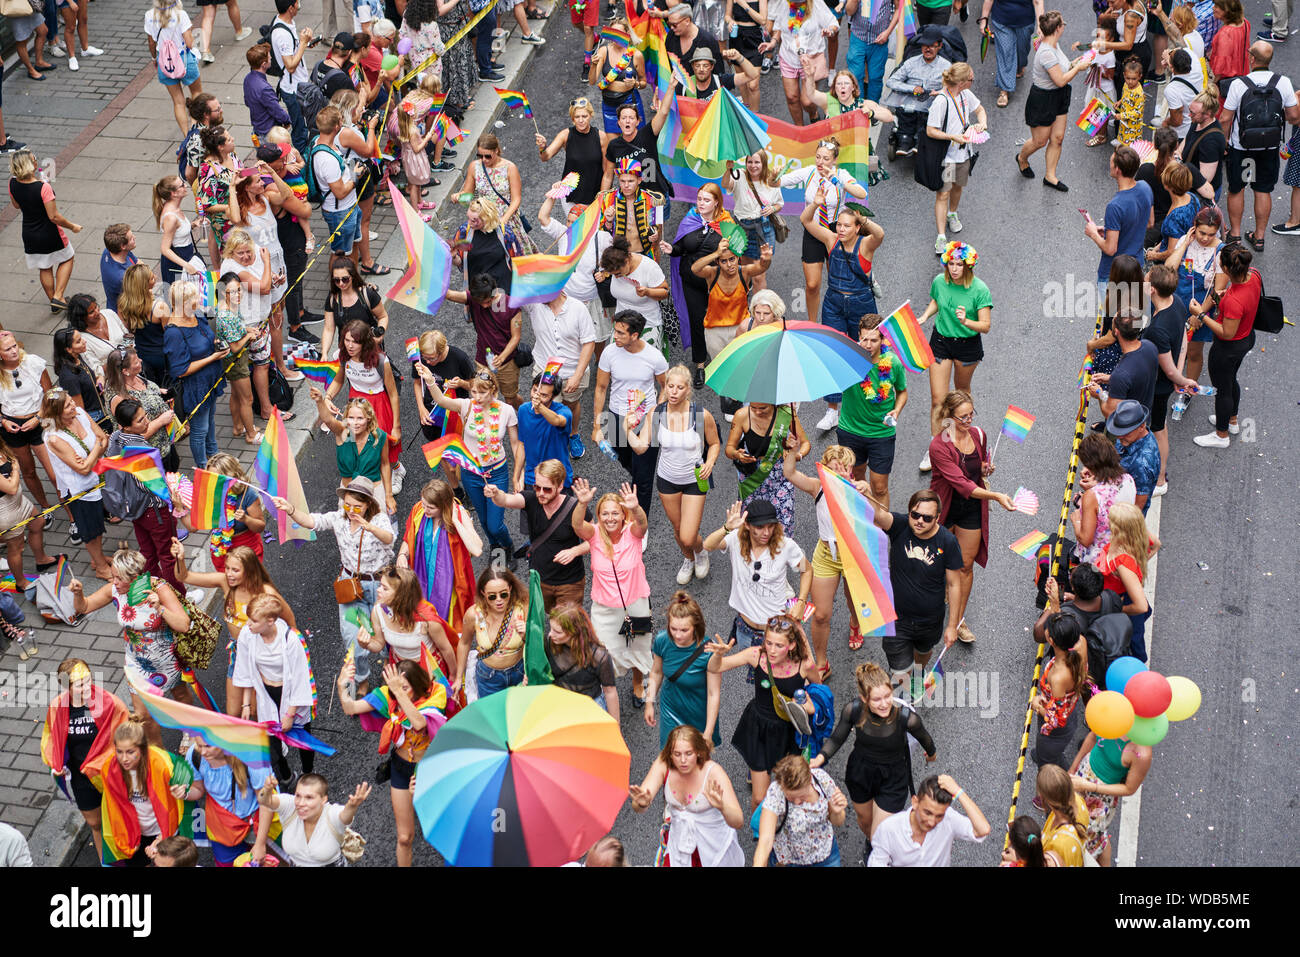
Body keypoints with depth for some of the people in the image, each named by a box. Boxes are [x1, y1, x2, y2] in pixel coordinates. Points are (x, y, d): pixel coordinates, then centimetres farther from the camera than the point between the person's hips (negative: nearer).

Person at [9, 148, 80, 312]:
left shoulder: (13, 184, -12)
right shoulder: (43, 187, -29)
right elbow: (54, 216, -24)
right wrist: (72, 226, -9)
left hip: (29, 236, 5)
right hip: (49, 234, -5)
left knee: (44, 268, 22)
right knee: (66, 259, 21)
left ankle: (53, 302, 34)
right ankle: (58, 296, 13)